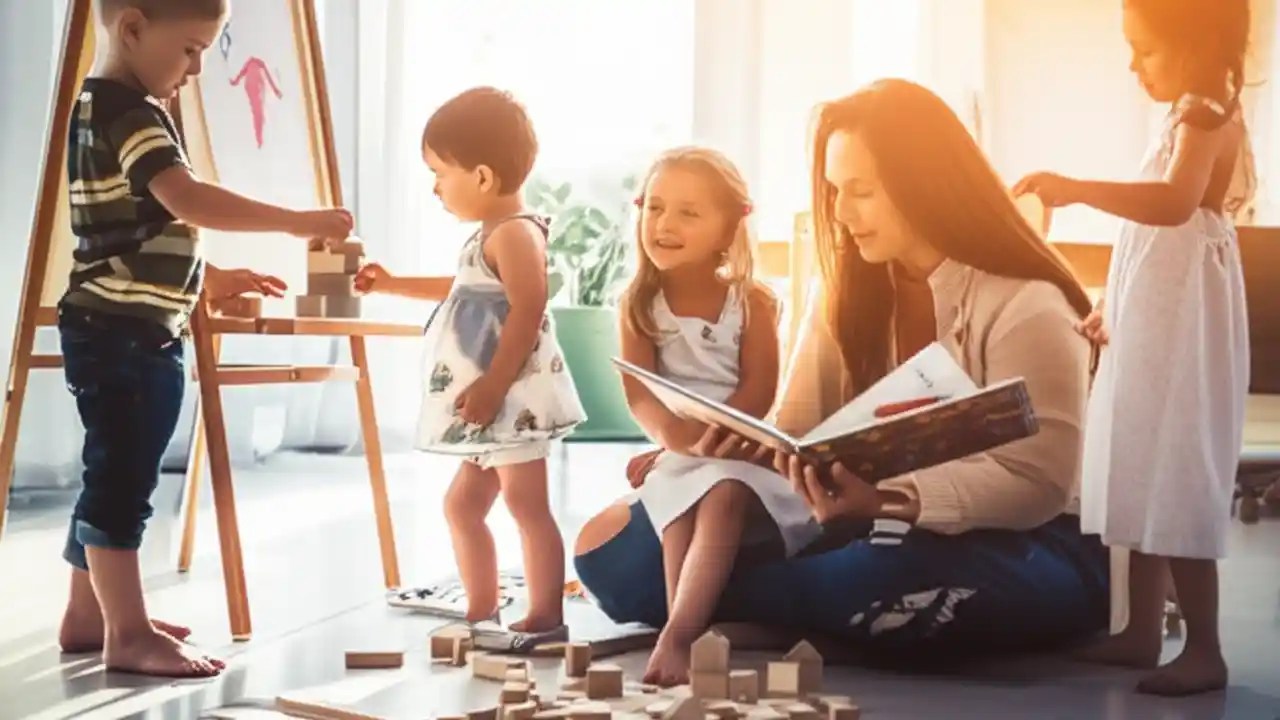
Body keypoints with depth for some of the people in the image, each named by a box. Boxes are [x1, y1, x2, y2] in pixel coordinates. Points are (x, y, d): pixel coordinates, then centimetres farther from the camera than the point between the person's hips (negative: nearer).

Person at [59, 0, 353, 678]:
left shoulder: (103, 108, 17)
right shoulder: (129, 111, -16)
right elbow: (188, 201, -30)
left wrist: (209, 277, 19)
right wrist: (298, 222, -28)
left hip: (124, 330, 11)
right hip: (122, 333, -11)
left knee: (112, 478, 15)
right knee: (121, 481, -8)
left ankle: (87, 615, 23)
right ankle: (129, 633, -5)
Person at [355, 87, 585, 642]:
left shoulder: (513, 233, -14)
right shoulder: (493, 236, 19)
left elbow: (528, 311, -24)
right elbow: (465, 292, 36)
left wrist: (493, 384, -27)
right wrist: (393, 284, 35)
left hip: (513, 398, -11)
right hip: (492, 405, 11)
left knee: (525, 502, -11)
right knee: (462, 504, 16)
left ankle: (546, 618, -9)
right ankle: (481, 612, 23)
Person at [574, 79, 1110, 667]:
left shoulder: (1026, 308, -13)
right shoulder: (848, 293, 8)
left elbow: (1035, 485, -20)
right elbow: (796, 430, 3)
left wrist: (885, 498, -34)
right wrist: (740, 446, -22)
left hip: (1028, 550, -4)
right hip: (886, 533, 5)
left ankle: (709, 594, -17)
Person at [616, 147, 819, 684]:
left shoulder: (752, 303, 1)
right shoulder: (639, 305, 5)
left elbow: (758, 392, -6)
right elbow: (637, 391, -5)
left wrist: (704, 433, -23)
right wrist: (669, 430, -29)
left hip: (739, 446, -2)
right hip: (674, 453, 2)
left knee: (724, 496, -33)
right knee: (678, 511, -30)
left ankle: (676, 635, -43)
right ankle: (690, 635, -33)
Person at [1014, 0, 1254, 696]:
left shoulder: (1206, 114, -14)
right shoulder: (1190, 117, 17)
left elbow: (1174, 203, -34)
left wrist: (1078, 189, -40)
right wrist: (1113, 305, 23)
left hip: (1181, 325, -11)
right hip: (1149, 321, 11)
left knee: (1177, 480, -8)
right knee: (1145, 475, 13)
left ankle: (1204, 648, -2)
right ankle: (1142, 630, 20)